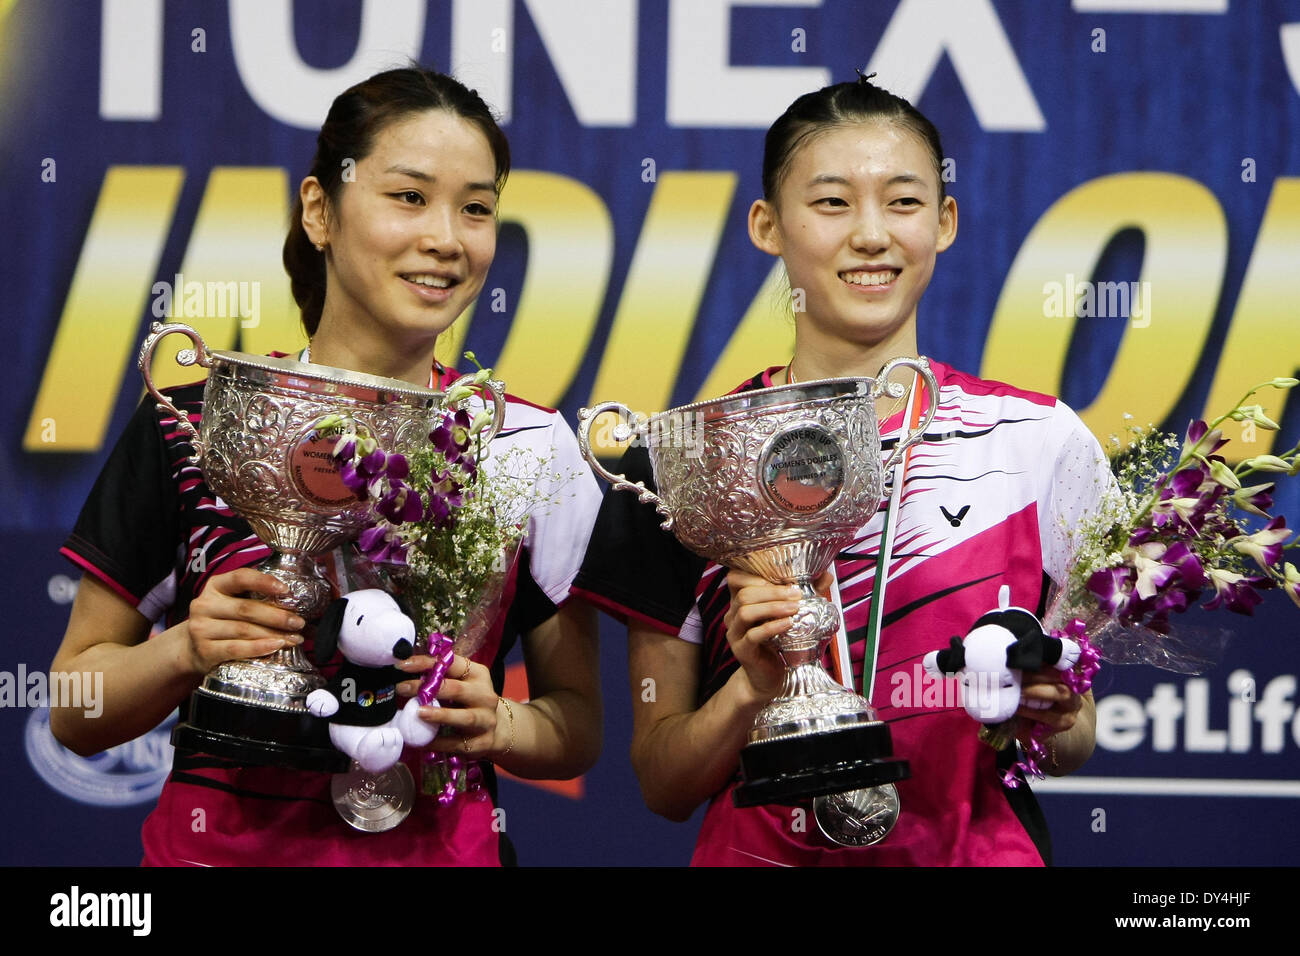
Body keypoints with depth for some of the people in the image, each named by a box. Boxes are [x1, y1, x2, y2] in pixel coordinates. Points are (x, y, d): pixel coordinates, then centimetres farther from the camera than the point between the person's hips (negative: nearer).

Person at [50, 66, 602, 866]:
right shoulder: (195, 429, -5)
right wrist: (187, 650, -17)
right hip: (219, 845, -1)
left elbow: (579, 727, 6)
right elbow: (74, 716, 0)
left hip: (441, 847, 1)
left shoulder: (532, 445, -1)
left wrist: (496, 725, -13)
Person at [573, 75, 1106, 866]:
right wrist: (752, 689, -15)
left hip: (983, 851, 1)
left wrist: (1050, 718, -11)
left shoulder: (1039, 439, 1)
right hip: (761, 857, -1)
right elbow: (663, 785, 1)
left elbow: (1077, 743, 9)